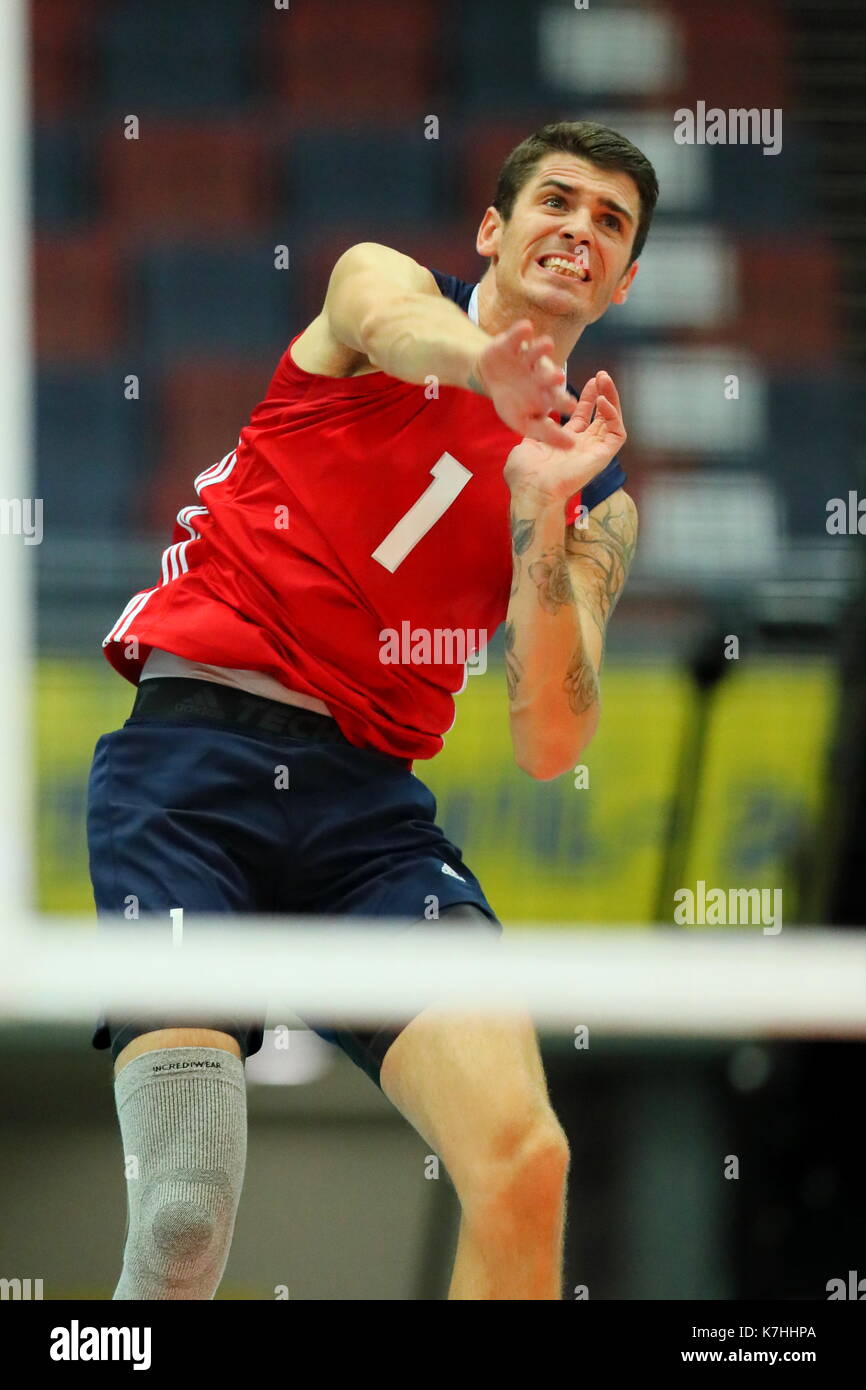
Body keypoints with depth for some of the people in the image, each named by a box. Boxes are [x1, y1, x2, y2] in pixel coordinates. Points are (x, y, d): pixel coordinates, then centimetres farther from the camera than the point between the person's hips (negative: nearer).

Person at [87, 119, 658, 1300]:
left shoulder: (593, 498, 16)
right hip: (195, 751, -4)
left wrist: (539, 513, -9)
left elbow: (548, 748, 4)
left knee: (523, 1163, -18)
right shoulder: (379, 278, 8)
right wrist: (489, 363, -43)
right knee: (187, 1214, -21)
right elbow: (394, 326, -19)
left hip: (368, 802, 4)